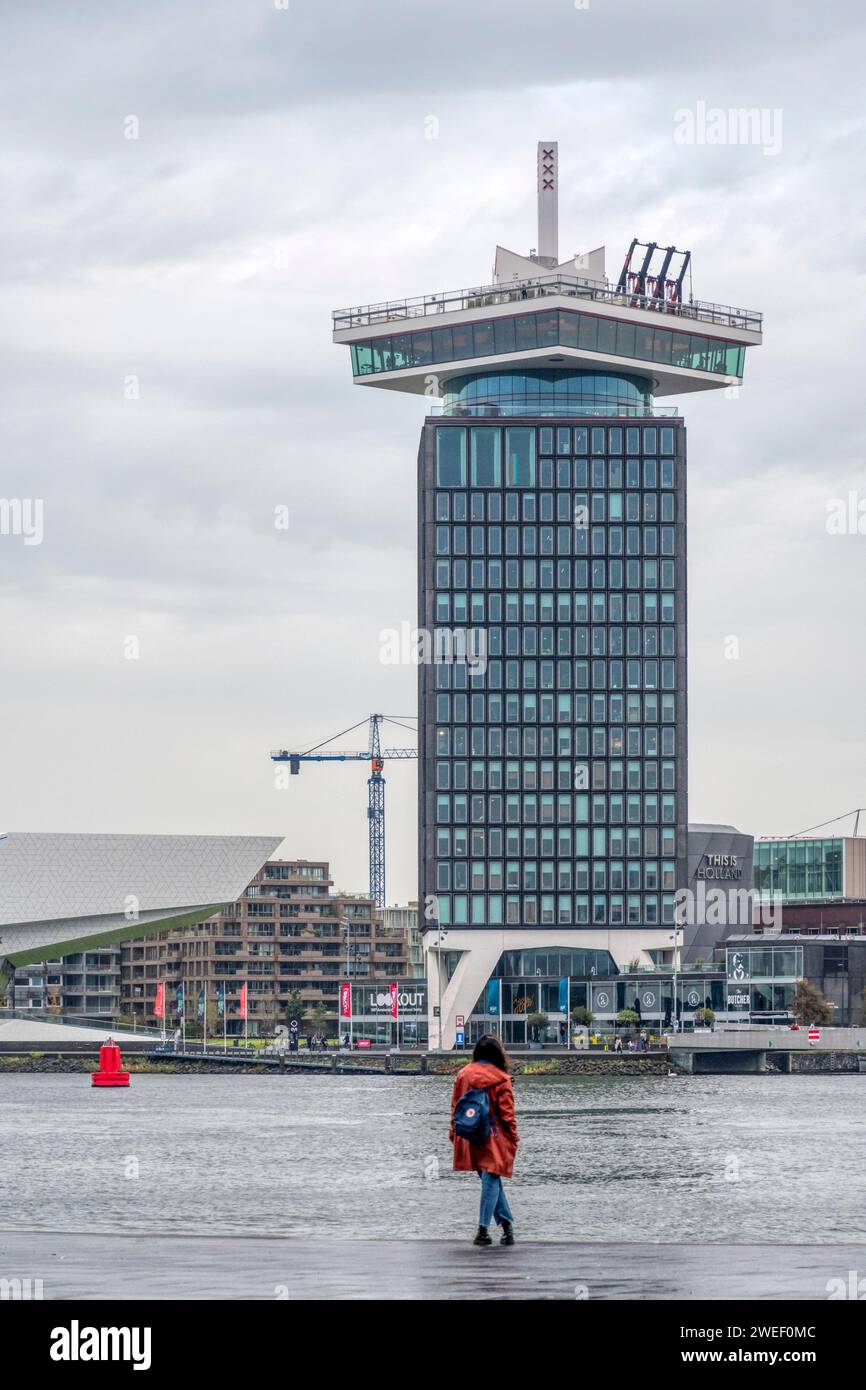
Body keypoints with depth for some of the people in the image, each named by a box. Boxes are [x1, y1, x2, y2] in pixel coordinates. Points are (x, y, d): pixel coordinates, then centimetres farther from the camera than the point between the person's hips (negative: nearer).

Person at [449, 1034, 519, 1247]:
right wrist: (513, 1138, 4)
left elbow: (455, 1106, 9)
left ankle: (507, 1223, 15)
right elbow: (507, 1112, -6)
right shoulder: (501, 1079, -10)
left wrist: (453, 1133, 18)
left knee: (490, 1180, 14)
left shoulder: (463, 1074, 2)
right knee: (491, 1180, -1)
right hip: (494, 1139, -4)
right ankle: (483, 1228, -8)